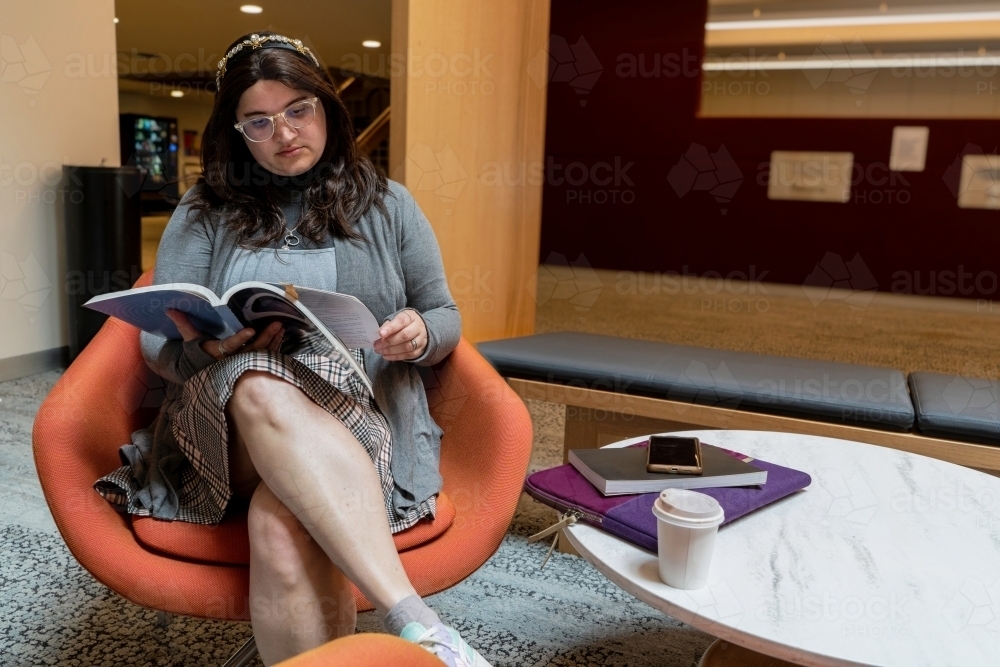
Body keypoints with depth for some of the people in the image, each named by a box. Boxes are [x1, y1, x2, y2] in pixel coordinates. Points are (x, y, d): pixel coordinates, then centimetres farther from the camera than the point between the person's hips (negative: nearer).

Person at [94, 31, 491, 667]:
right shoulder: (205, 213, 12)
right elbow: (159, 342, 9)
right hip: (232, 422, 1)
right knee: (260, 389, -38)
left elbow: (447, 319, 14)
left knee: (280, 526, -36)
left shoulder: (388, 204, 12)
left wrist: (420, 336, -12)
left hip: (363, 418, 0)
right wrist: (208, 351, -17)